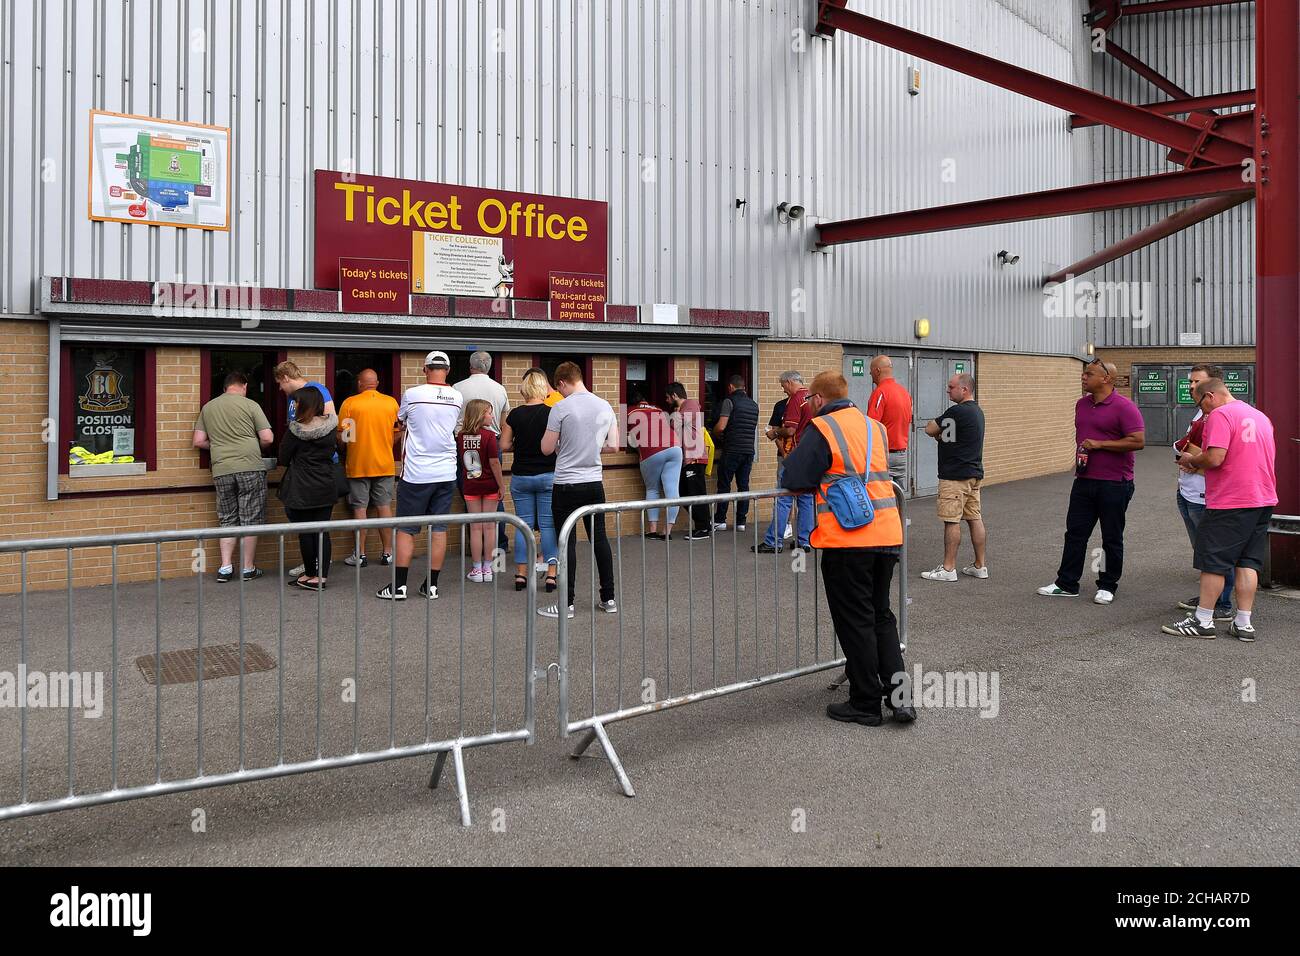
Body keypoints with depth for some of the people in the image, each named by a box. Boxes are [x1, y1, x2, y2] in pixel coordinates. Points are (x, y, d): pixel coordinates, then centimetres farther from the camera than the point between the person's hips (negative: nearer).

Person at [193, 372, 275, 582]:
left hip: (222, 471, 4)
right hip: (250, 468, -3)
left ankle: (225, 568, 9)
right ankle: (248, 568, 8)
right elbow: (268, 438, -4)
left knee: (227, 520, 13)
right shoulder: (250, 405, -1)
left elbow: (199, 441, 11)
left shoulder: (208, 407, 11)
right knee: (250, 520, 4)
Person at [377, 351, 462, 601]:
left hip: (416, 473, -3)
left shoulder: (412, 394, -8)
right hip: (446, 472, 3)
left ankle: (399, 585, 5)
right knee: (439, 528, 7)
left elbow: (401, 422, 10)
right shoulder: (456, 397, 1)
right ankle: (432, 585, 11)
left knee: (406, 529, 4)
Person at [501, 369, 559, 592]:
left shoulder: (515, 414, -2)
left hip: (521, 477, 2)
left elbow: (504, 445, 1)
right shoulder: (552, 413, -9)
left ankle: (521, 574, 12)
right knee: (548, 524, 3)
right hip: (548, 475, -2)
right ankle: (551, 573, 3)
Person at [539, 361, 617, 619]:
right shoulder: (605, 407, 4)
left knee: (568, 543, 0)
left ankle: (567, 603, 4)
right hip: (594, 483, 5)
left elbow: (547, 448, -7)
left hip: (567, 485, -5)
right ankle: (608, 598, 17)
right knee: (600, 539, 12)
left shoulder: (561, 409, -11)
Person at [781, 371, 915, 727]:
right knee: (881, 615, 19)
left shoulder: (821, 428, -7)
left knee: (855, 622, 5)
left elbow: (793, 480, -12)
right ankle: (899, 694, 16)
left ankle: (866, 704, 14)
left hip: (847, 541, -6)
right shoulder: (875, 427, 14)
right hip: (887, 536, 7)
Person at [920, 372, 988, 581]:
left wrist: (938, 432, 10)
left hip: (955, 476, -9)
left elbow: (929, 429, -10)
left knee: (952, 521, -4)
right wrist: (942, 434, 0)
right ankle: (980, 566, 16)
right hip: (974, 473, 10)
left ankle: (948, 569, 0)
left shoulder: (957, 412, -17)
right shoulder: (977, 411, 14)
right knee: (975, 519, 11)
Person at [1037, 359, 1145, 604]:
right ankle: (1066, 584, 14)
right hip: (1084, 481, 7)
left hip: (1114, 484, -7)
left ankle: (1107, 586, 17)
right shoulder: (1081, 404, 11)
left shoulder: (1124, 407, -12)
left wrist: (1099, 444, -18)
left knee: (1112, 538, 6)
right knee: (1074, 532, 8)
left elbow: (1138, 441, -19)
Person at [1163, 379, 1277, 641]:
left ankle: (1203, 621, 4)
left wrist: (1191, 460, -2)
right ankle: (1243, 623, 10)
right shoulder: (1260, 416, 17)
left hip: (1229, 503, -8)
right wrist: (1199, 463, 20)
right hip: (1264, 501, 8)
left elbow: (1214, 458, -22)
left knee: (1213, 561, -1)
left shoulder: (1220, 415, -11)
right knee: (1248, 562, 9)